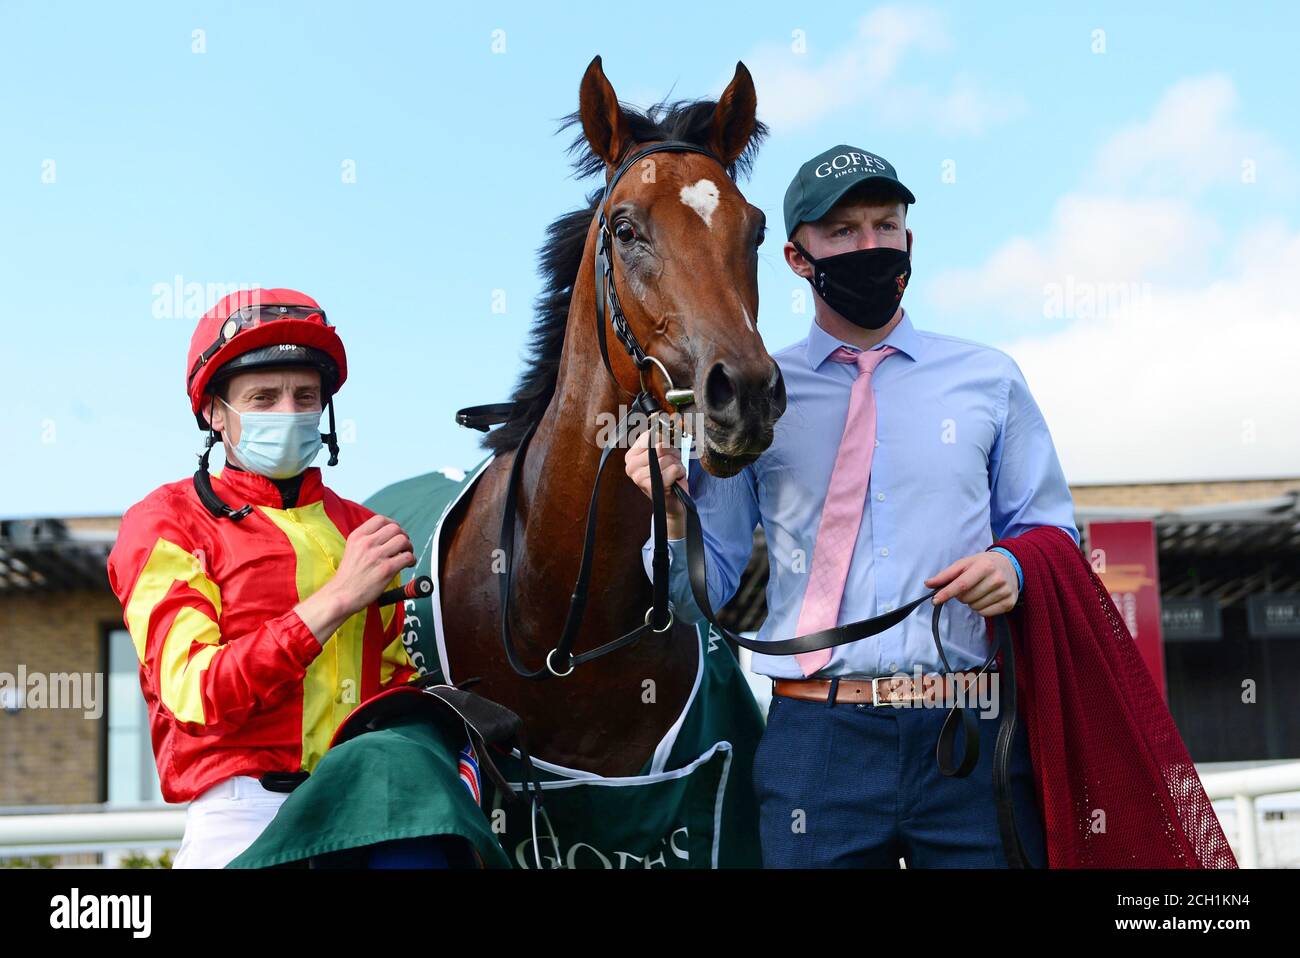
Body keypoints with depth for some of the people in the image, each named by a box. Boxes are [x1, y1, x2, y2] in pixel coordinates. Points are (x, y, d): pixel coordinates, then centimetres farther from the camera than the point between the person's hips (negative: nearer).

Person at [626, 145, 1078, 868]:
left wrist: (1015, 565, -8)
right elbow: (705, 596, 6)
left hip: (972, 730, 1)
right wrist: (672, 511, -14)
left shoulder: (989, 379, 8)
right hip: (817, 741, -1)